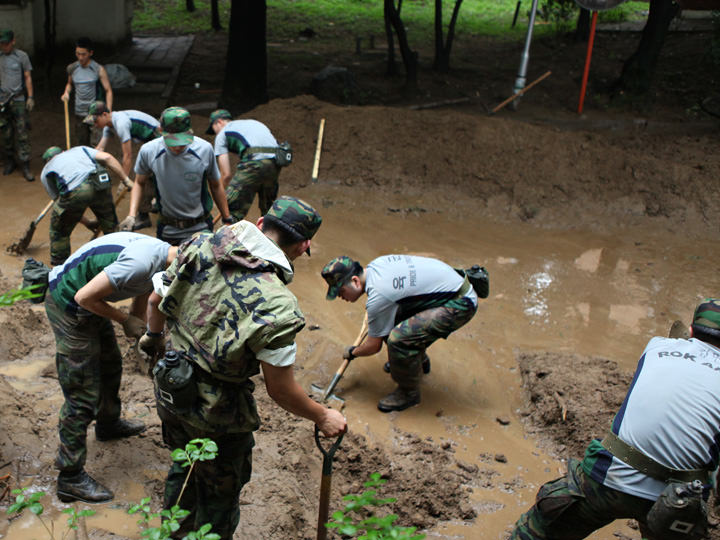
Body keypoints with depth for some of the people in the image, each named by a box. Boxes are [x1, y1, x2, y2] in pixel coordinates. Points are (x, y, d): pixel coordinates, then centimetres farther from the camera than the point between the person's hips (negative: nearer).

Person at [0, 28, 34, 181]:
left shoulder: (21, 56, 1)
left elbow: (28, 77, 4)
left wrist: (30, 97, -3)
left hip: (18, 100, -2)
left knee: (22, 134, -6)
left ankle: (25, 166, -4)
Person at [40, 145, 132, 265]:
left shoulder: (45, 173, 32)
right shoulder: (80, 149, 35)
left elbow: (57, 199, 31)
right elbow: (107, 158, 17)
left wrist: (87, 223, 38)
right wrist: (126, 180, 19)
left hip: (74, 192, -2)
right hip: (100, 185, 2)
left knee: (59, 230, 24)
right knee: (110, 226, 23)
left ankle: (59, 265, 33)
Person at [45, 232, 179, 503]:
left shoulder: (163, 255, -3)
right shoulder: (140, 263, -33)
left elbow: (142, 295, 12)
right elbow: (84, 297, -28)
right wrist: (125, 319, -16)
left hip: (89, 305, 10)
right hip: (68, 307, -10)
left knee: (111, 365, 28)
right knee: (82, 396, -4)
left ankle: (109, 423, 54)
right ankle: (70, 478, 9)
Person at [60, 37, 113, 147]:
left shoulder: (98, 70, -7)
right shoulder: (72, 68, 5)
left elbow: (108, 90, -7)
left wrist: (108, 112, -17)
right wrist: (66, 92, 2)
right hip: (79, 113, 4)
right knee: (81, 144, 9)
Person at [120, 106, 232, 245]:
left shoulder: (205, 149, -15)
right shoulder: (148, 151, -14)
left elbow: (215, 186, 0)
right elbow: (139, 183, 5)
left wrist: (227, 220, 6)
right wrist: (131, 216, -7)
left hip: (200, 229, -1)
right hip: (167, 229, 1)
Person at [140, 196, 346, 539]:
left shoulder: (199, 247, -12)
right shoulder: (277, 305, -29)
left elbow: (156, 300, 3)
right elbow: (279, 389, -21)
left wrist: (152, 336, 25)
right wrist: (323, 418, -4)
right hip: (215, 412, -7)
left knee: (184, 465, 33)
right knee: (221, 489, 22)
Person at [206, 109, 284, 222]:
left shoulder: (222, 134, 16)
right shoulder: (254, 122, 35)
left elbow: (226, 174, 10)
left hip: (254, 162, -6)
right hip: (274, 164, 7)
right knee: (267, 209, 25)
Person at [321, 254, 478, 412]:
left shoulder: (377, 295, -24)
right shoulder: (374, 264, 1)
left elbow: (374, 346, -12)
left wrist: (352, 352, 10)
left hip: (460, 304, -10)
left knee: (398, 339, -24)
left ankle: (409, 393, 0)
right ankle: (420, 360, 38)